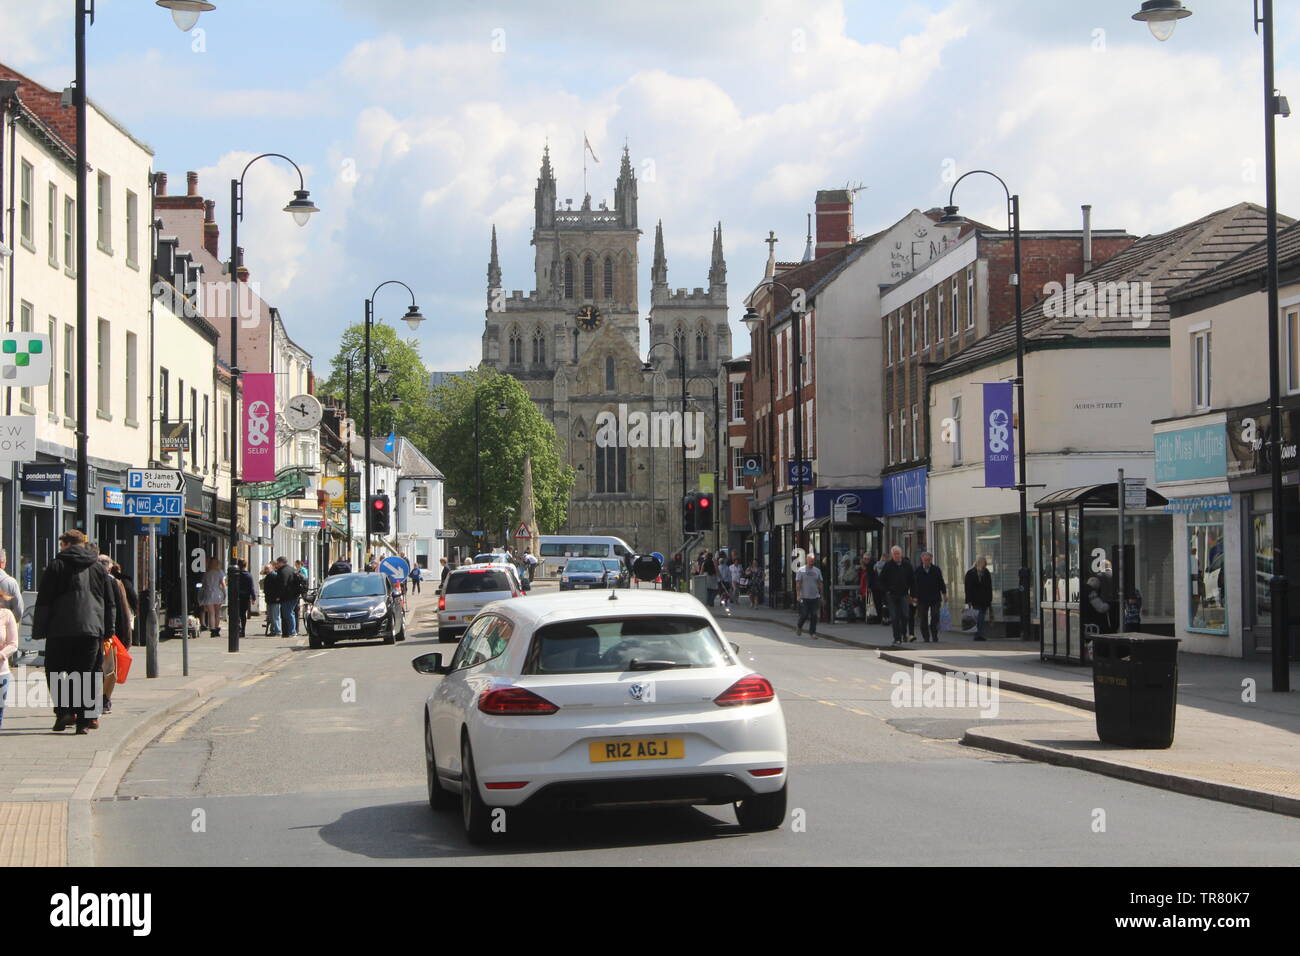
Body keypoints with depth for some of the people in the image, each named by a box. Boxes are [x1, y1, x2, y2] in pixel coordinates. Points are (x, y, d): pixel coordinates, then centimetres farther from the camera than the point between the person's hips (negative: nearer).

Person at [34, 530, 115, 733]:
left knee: (54, 671, 7)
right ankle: (85, 719, -2)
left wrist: (39, 630, 3)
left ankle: (65, 710, -9)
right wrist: (108, 631, 19)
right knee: (87, 674, 4)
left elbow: (44, 601, -1)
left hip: (61, 630, -3)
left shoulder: (56, 566, 2)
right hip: (92, 630, 3)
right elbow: (109, 604, 16)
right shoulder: (98, 568, 15)